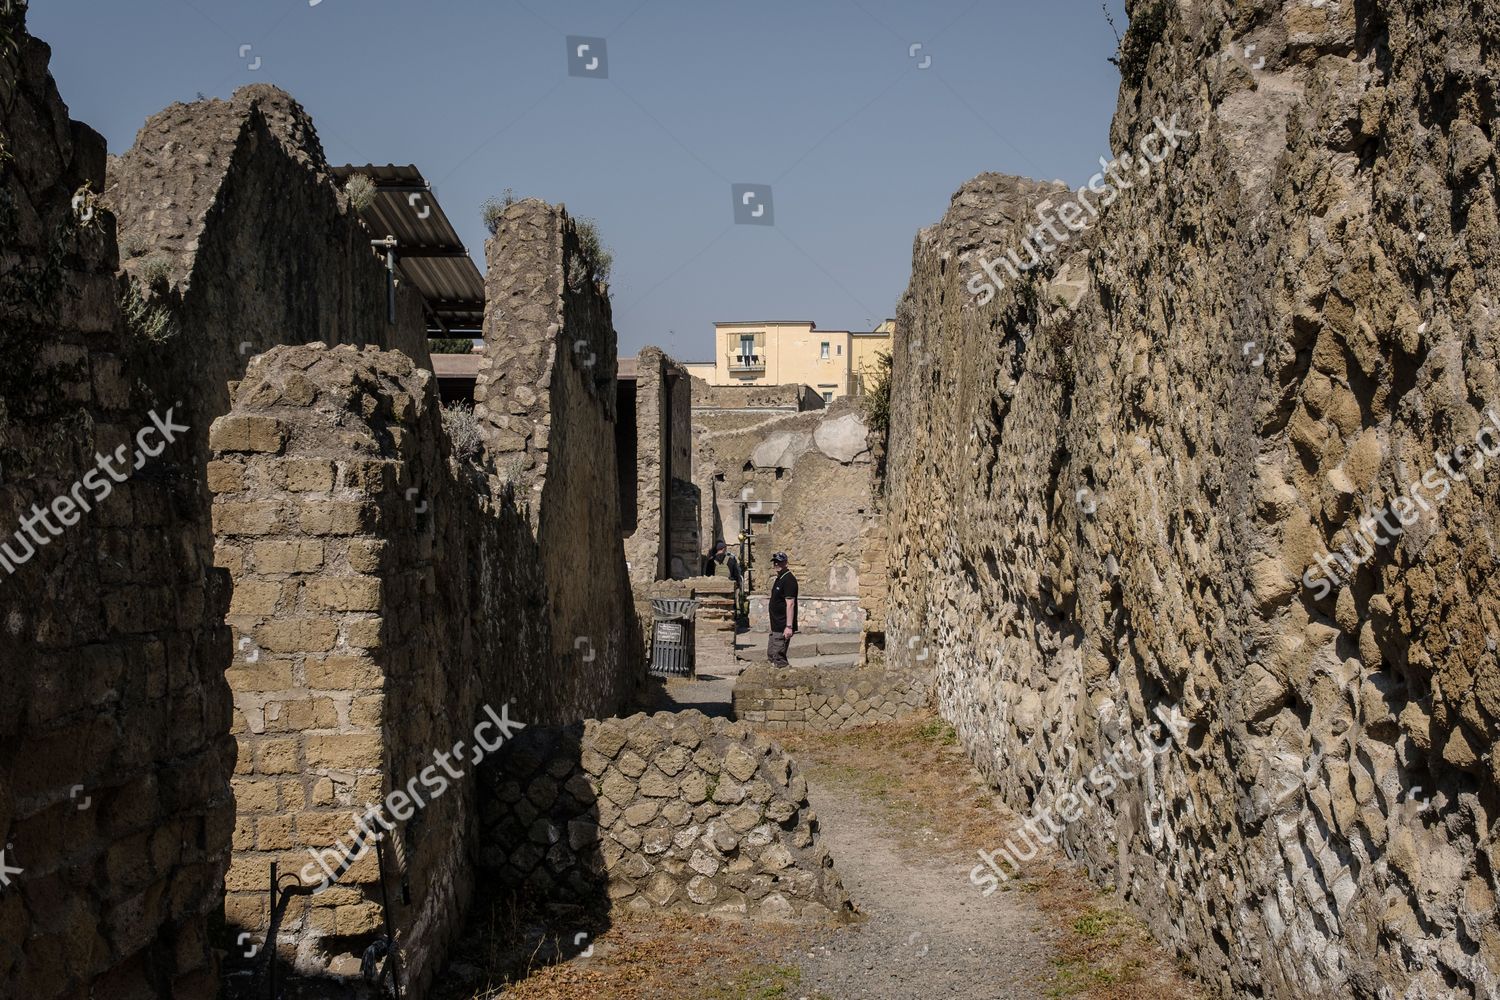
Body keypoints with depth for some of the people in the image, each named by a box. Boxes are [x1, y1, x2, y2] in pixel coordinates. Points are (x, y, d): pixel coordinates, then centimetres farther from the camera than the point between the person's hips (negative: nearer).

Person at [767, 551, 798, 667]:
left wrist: (789, 626, -26)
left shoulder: (788, 580, -16)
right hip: (776, 627, 11)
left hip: (783, 628, -11)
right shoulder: (779, 579, 16)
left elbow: (790, 604, -22)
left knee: (778, 658, -10)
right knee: (771, 655, 16)